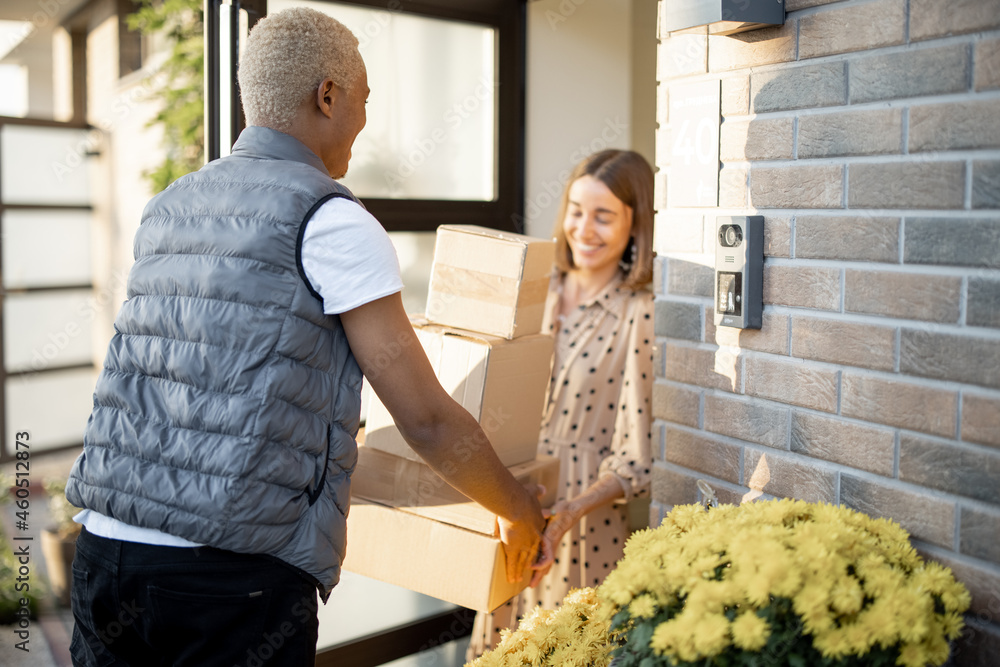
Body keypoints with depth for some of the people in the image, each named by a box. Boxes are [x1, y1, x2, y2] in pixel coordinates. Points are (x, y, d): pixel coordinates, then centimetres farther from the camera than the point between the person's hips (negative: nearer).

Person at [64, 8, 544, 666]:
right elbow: (427, 418, -9)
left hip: (104, 544, 7)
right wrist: (520, 511, 9)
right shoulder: (330, 218, -9)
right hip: (236, 578, -7)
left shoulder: (165, 208, 13)